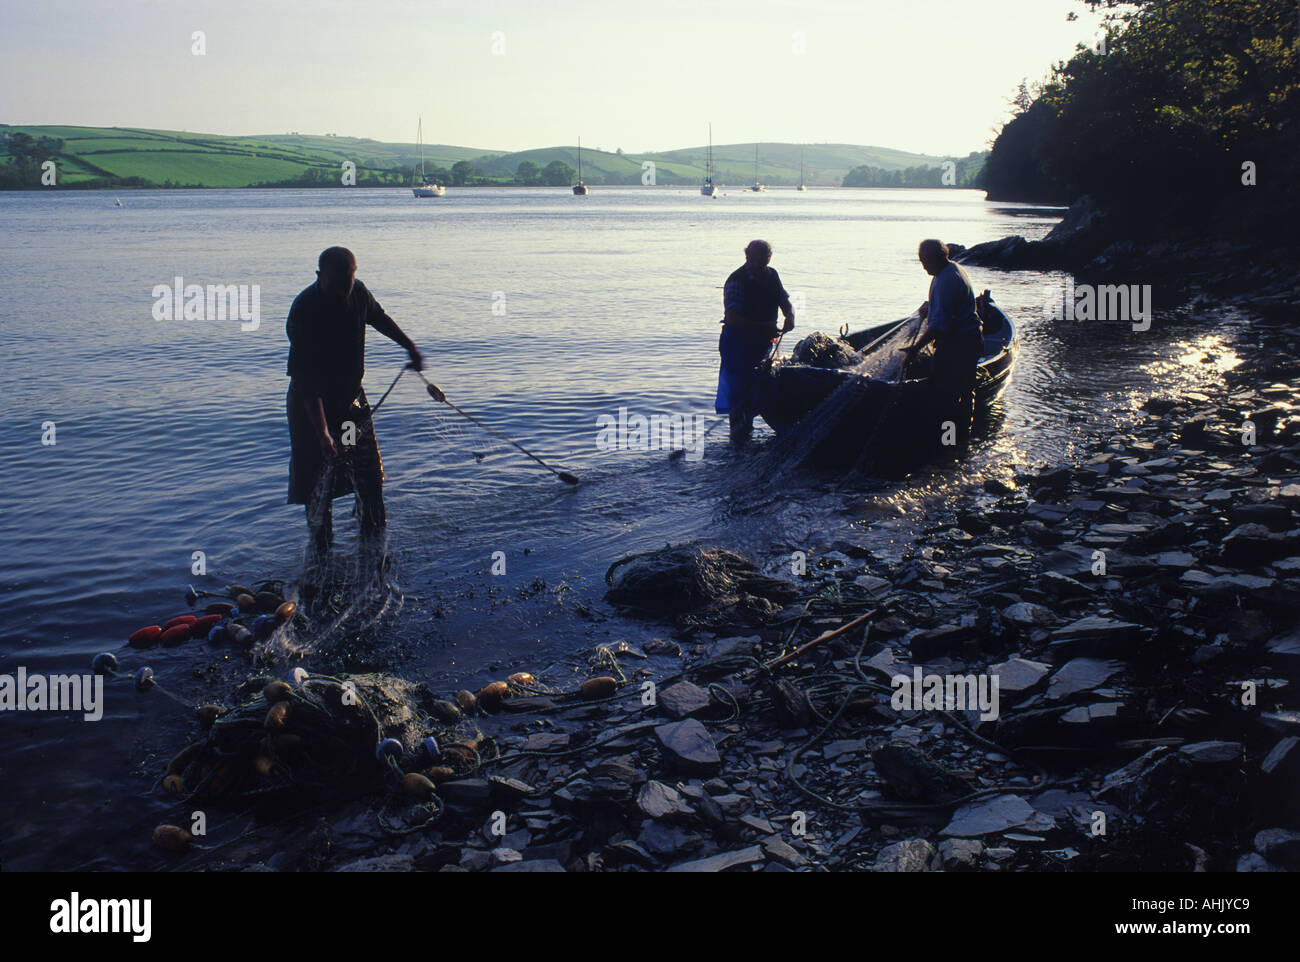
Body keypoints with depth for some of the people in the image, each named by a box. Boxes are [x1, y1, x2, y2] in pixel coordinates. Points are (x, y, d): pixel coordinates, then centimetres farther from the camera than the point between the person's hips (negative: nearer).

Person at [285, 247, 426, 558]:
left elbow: (380, 319, 17)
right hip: (313, 407, -6)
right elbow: (307, 381, -31)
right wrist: (323, 433, -36)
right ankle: (321, 556, 12)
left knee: (370, 476, 11)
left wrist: (411, 348, 24)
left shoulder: (358, 293, -9)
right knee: (319, 485, -2)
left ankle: (374, 544, 27)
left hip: (352, 401, 6)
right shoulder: (304, 311, -28)